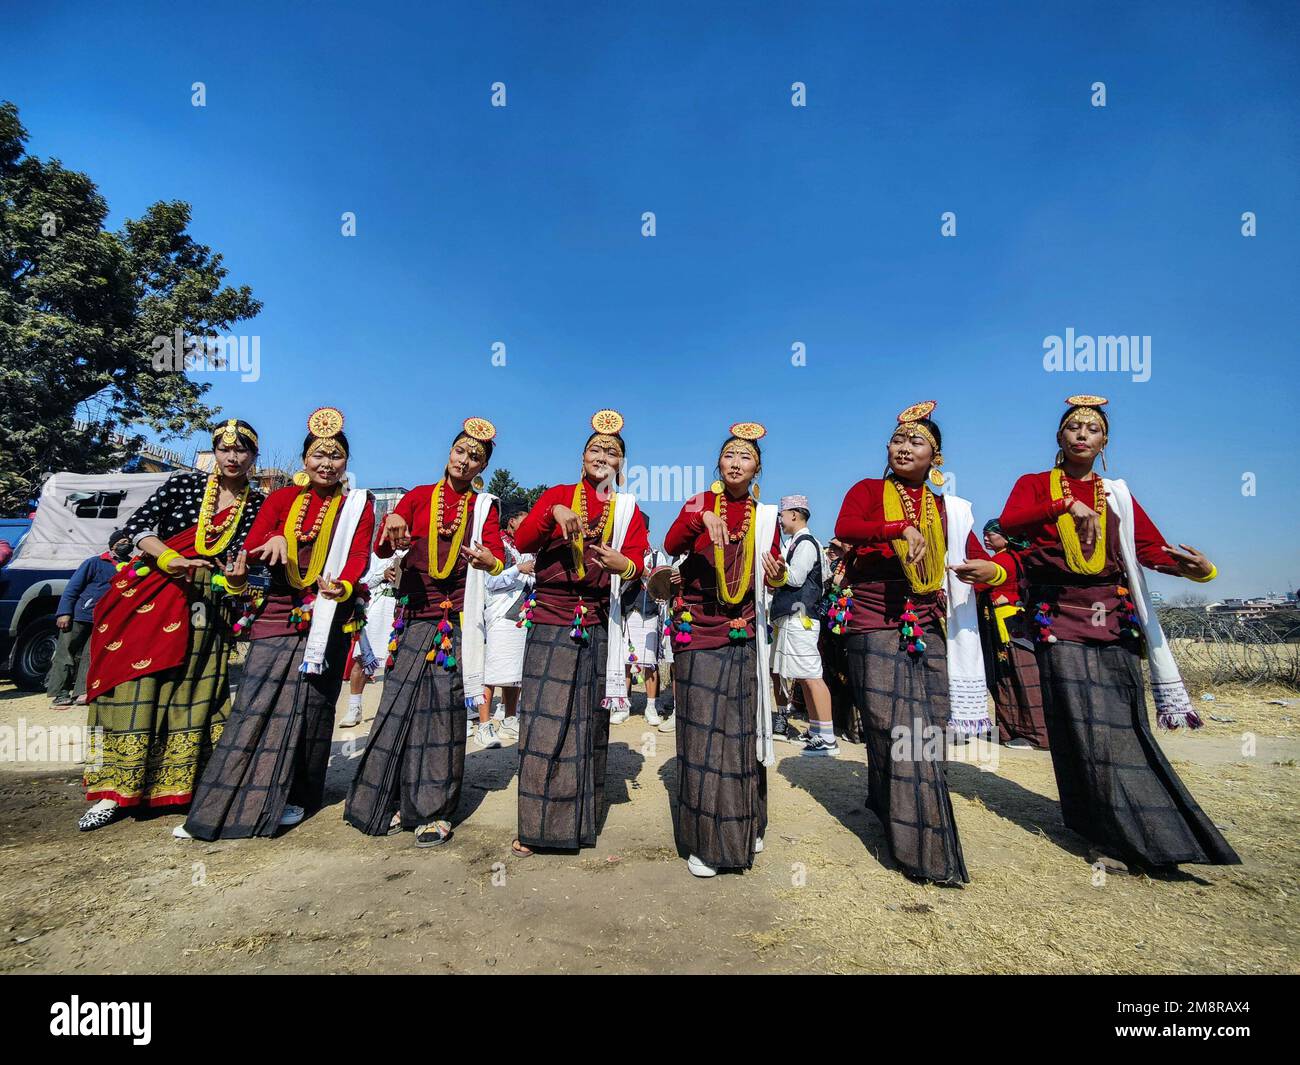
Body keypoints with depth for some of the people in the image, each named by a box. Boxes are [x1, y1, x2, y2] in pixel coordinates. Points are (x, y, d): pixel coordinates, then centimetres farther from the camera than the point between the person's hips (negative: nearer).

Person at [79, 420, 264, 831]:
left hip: (208, 606, 1)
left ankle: (180, 786, 13)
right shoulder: (185, 482, 3)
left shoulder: (257, 504, 5)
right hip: (151, 596, 0)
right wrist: (171, 559, -19)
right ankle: (117, 790, 11)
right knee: (135, 686, 1)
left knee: (193, 693, 3)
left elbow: (243, 560, 0)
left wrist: (236, 577, -22)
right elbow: (137, 524, -3)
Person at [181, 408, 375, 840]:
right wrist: (274, 540, -26)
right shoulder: (282, 498, 8)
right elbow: (251, 546, -3)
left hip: (327, 619, -1)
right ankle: (217, 807, 12)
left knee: (308, 706, 5)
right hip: (278, 611, 2)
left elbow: (358, 557, -7)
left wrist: (343, 586, -27)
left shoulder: (358, 504, 3)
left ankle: (296, 797, 20)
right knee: (255, 704, 1)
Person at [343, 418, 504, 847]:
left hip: (457, 617, -1)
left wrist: (487, 560, -29)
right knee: (401, 702, 2)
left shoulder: (484, 506, 9)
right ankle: (397, 801, 18)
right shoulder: (419, 496, 10)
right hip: (415, 611, 1)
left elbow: (499, 556, -5)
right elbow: (381, 548, 1)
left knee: (444, 706, -3)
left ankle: (434, 810, 8)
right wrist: (391, 527, -22)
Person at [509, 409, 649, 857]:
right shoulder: (557, 495, 7)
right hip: (551, 618, -1)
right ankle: (536, 825, 13)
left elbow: (638, 562, -4)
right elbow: (522, 542, -6)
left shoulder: (628, 510, 10)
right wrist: (553, 513, -22)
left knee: (589, 720, 8)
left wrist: (622, 565, -26)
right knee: (545, 721, -2)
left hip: (597, 623, 2)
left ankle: (580, 821, 24)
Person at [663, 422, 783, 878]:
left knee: (743, 728, 9)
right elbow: (671, 545, -18)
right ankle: (704, 840, 10)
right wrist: (701, 518, -35)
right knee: (702, 728, -3)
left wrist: (778, 575, -14)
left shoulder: (765, 516, 8)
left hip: (744, 635, 3)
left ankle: (745, 828, 29)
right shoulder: (700, 503, 0)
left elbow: (773, 578, 9)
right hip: (698, 630, -3)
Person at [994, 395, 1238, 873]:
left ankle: (1130, 829, 19)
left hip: (1113, 616, 3)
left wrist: (1187, 564, -16)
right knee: (1083, 724, -6)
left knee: (1126, 724, 2)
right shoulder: (1034, 484, 7)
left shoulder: (1118, 495, 16)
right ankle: (1109, 835, 5)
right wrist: (1066, 505, -24)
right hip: (1060, 614, -3)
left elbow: (1151, 548, 4)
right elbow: (1008, 522, -13)